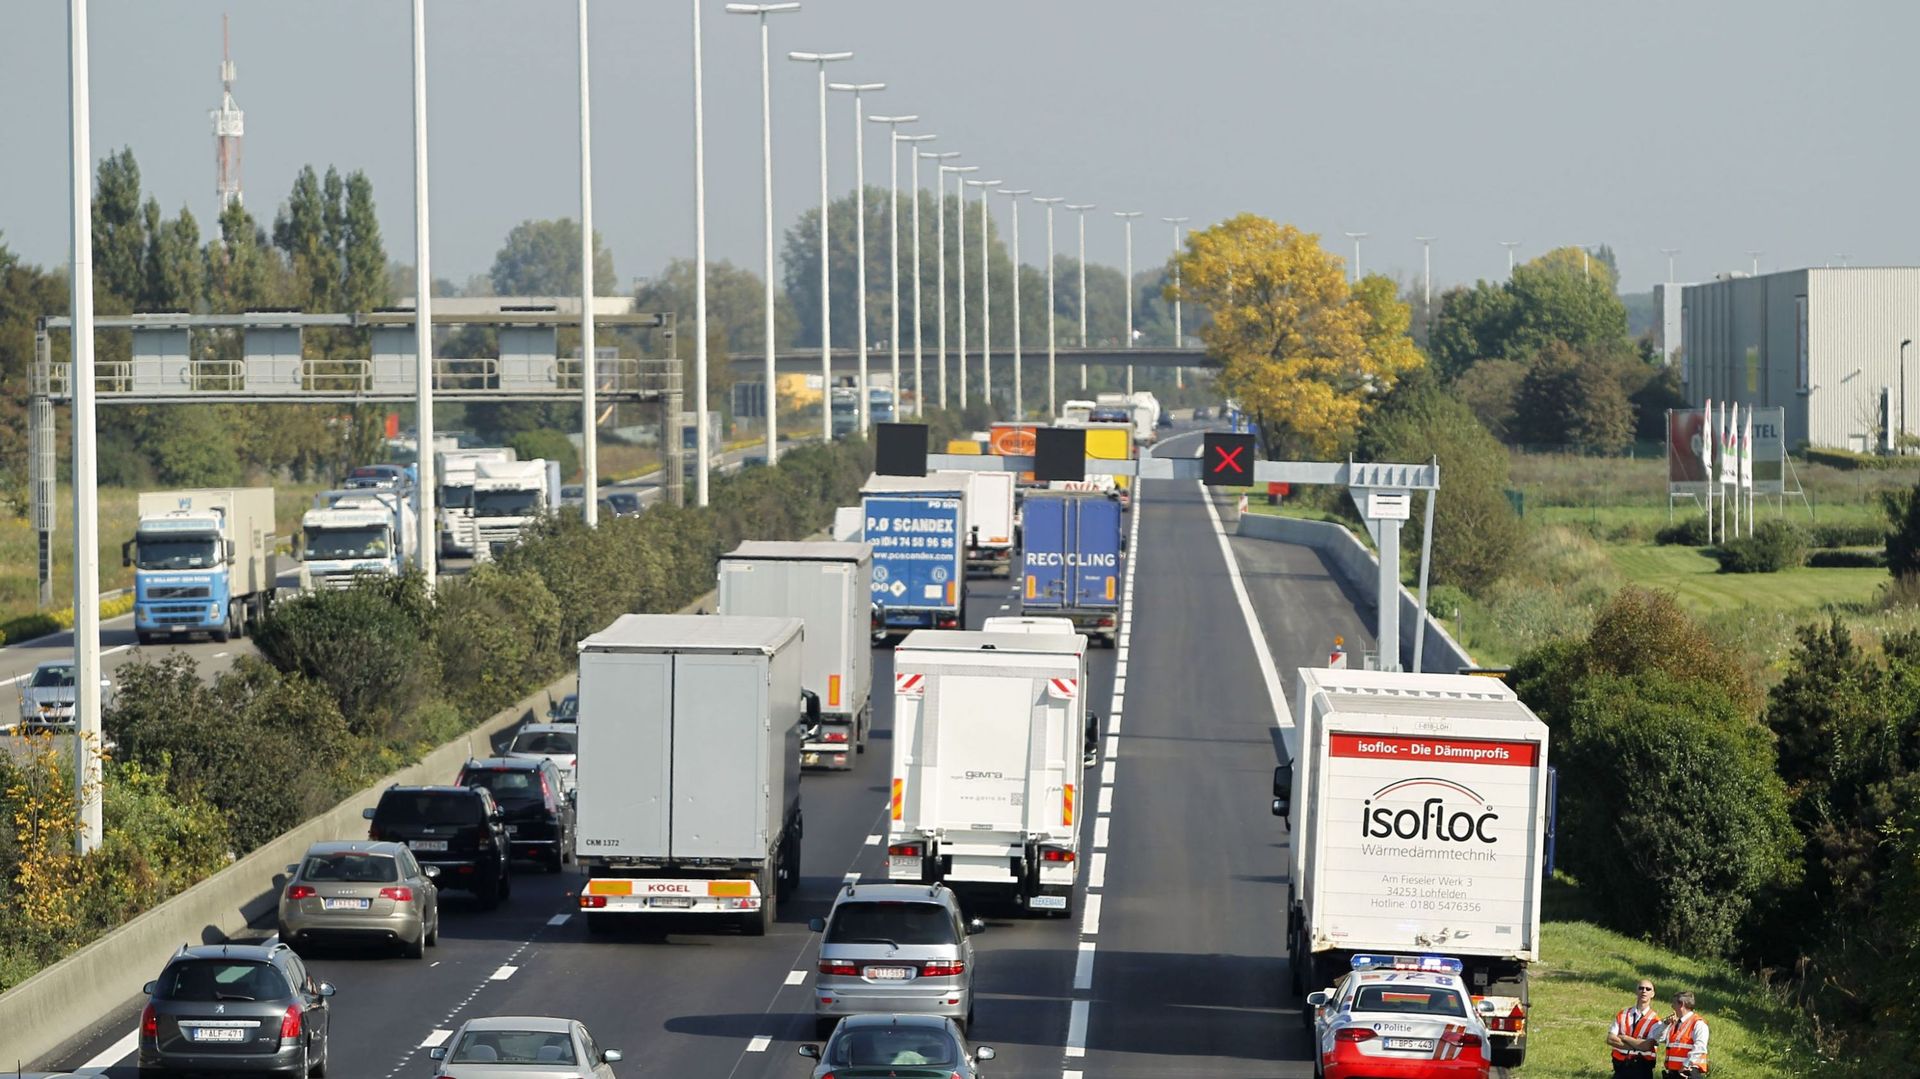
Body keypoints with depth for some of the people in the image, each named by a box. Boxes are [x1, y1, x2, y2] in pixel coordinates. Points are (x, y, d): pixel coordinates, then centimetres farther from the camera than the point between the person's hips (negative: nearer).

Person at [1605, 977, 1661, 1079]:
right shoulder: (1623, 1014, 7)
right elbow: (1610, 1039, -3)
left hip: (1641, 1070, -3)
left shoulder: (1654, 1019, -4)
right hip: (1621, 1067, 3)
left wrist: (1624, 1038, -11)